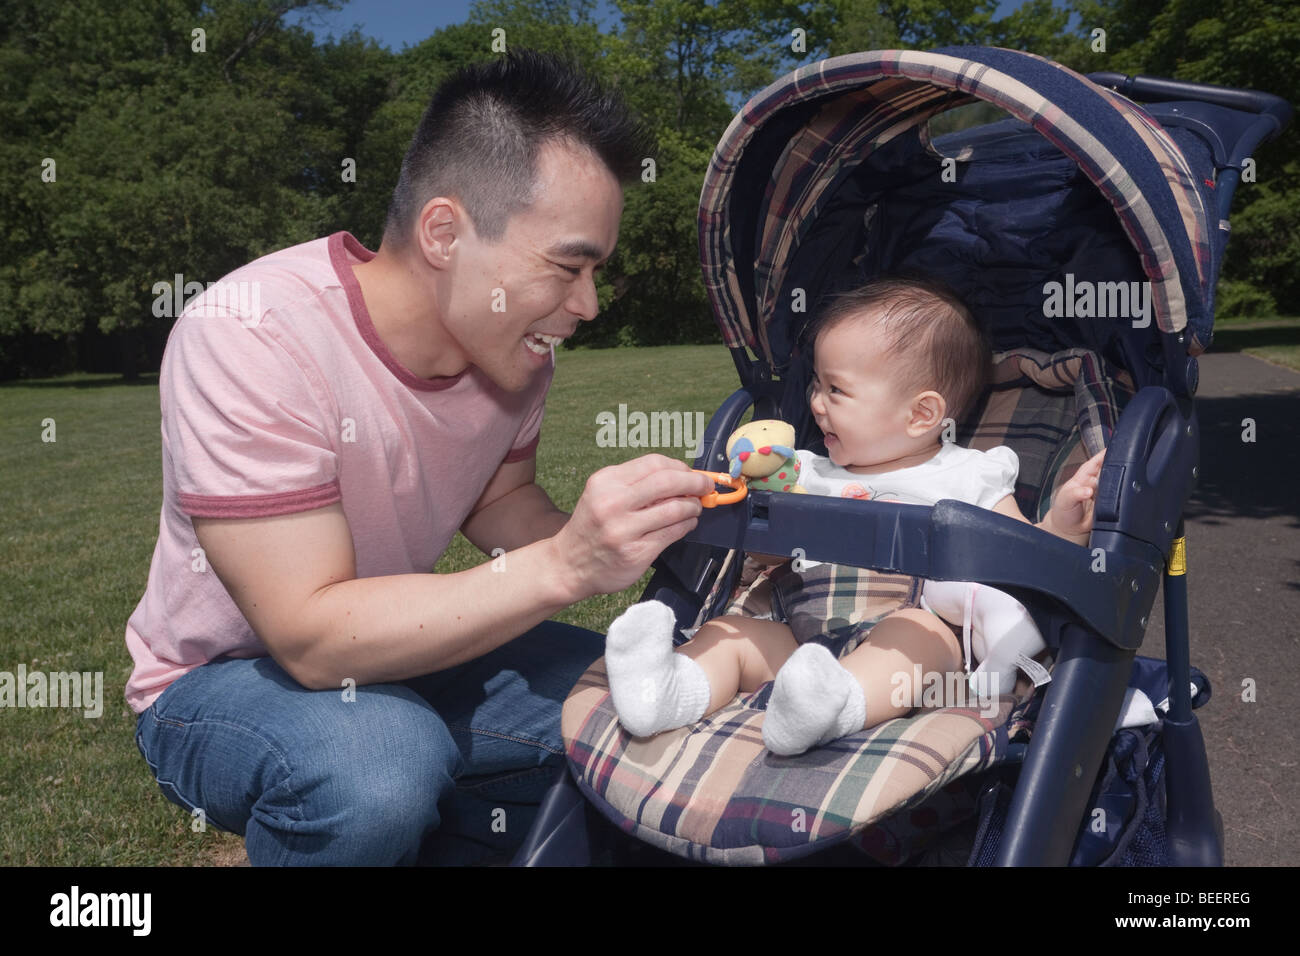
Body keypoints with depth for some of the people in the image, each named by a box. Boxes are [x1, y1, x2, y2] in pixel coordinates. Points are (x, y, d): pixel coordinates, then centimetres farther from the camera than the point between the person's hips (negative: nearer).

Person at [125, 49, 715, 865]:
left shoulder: (509, 335, -10)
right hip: (225, 680, -5)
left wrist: (615, 538, -17)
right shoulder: (248, 337, -29)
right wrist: (562, 568, -42)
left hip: (395, 649, 6)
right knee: (381, 756, -37)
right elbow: (313, 638, -32)